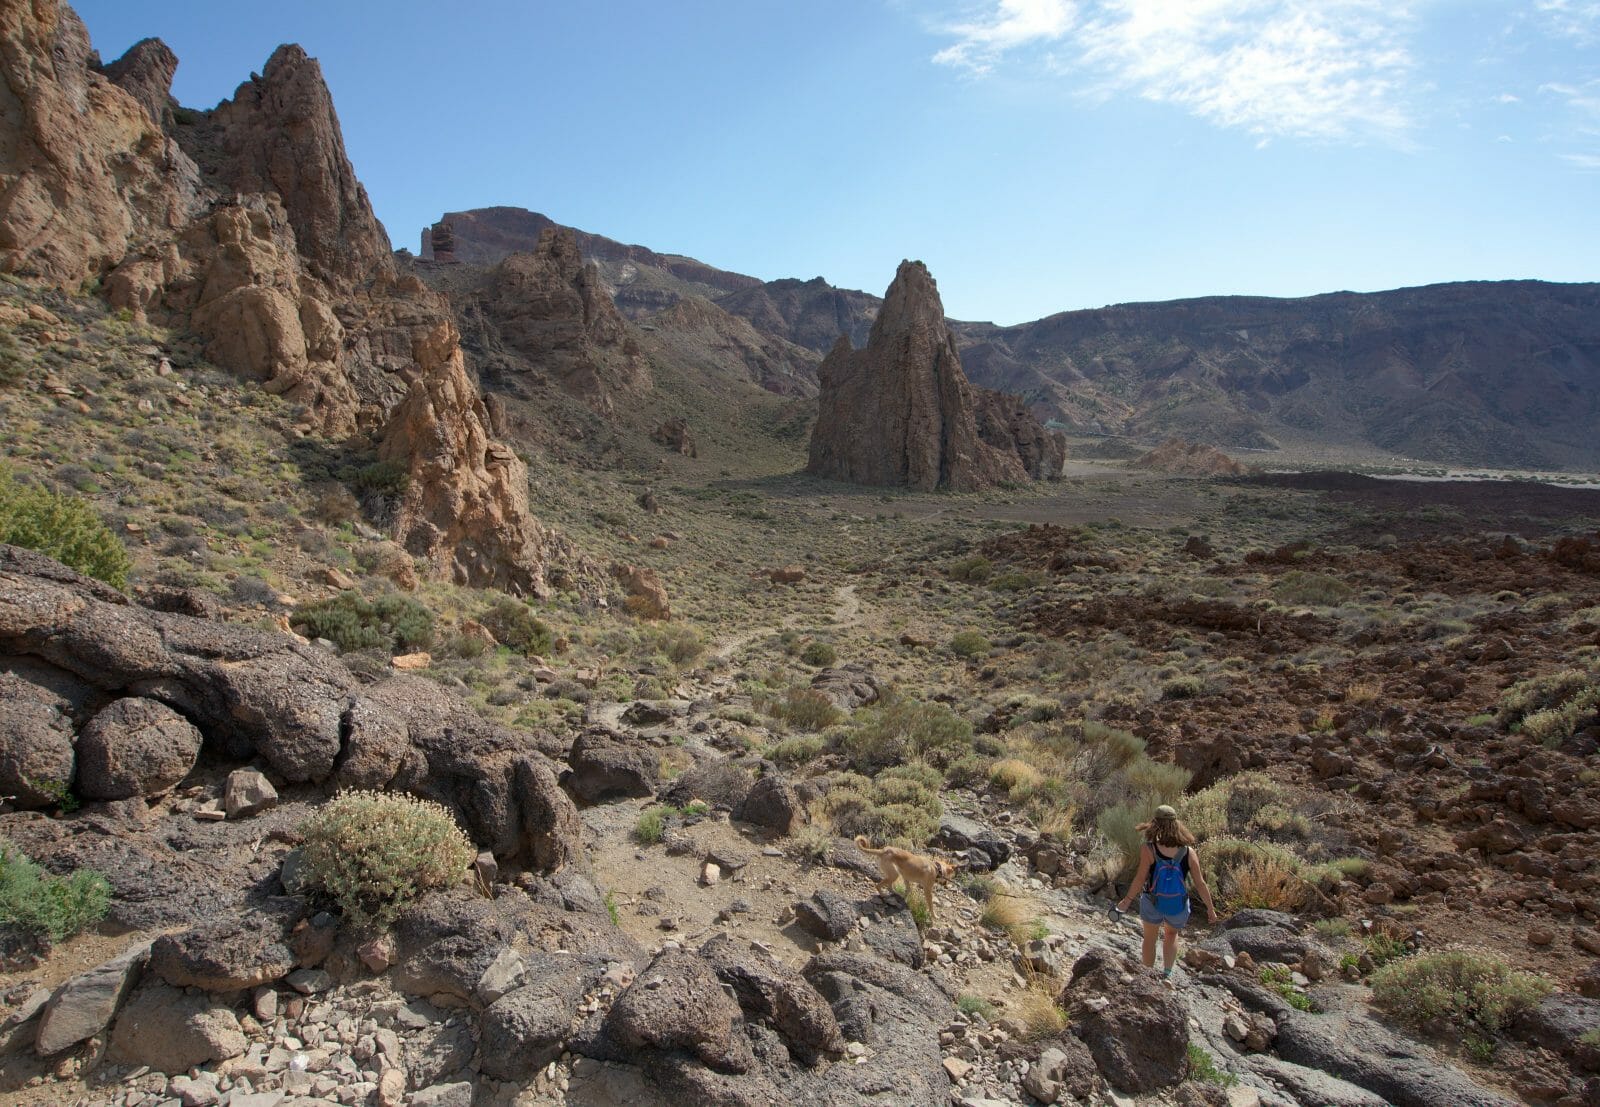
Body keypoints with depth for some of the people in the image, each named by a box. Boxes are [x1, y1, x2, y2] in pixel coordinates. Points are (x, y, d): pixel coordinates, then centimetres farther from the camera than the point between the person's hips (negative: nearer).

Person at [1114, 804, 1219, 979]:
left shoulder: (1148, 849, -22)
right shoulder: (1188, 852, -15)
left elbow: (1140, 878, -23)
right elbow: (1200, 884, -11)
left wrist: (1127, 900, -11)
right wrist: (1210, 908, 1)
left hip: (1152, 903, -2)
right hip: (1178, 906, 2)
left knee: (1150, 937, 26)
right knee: (1172, 934, 33)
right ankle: (1167, 973, 21)